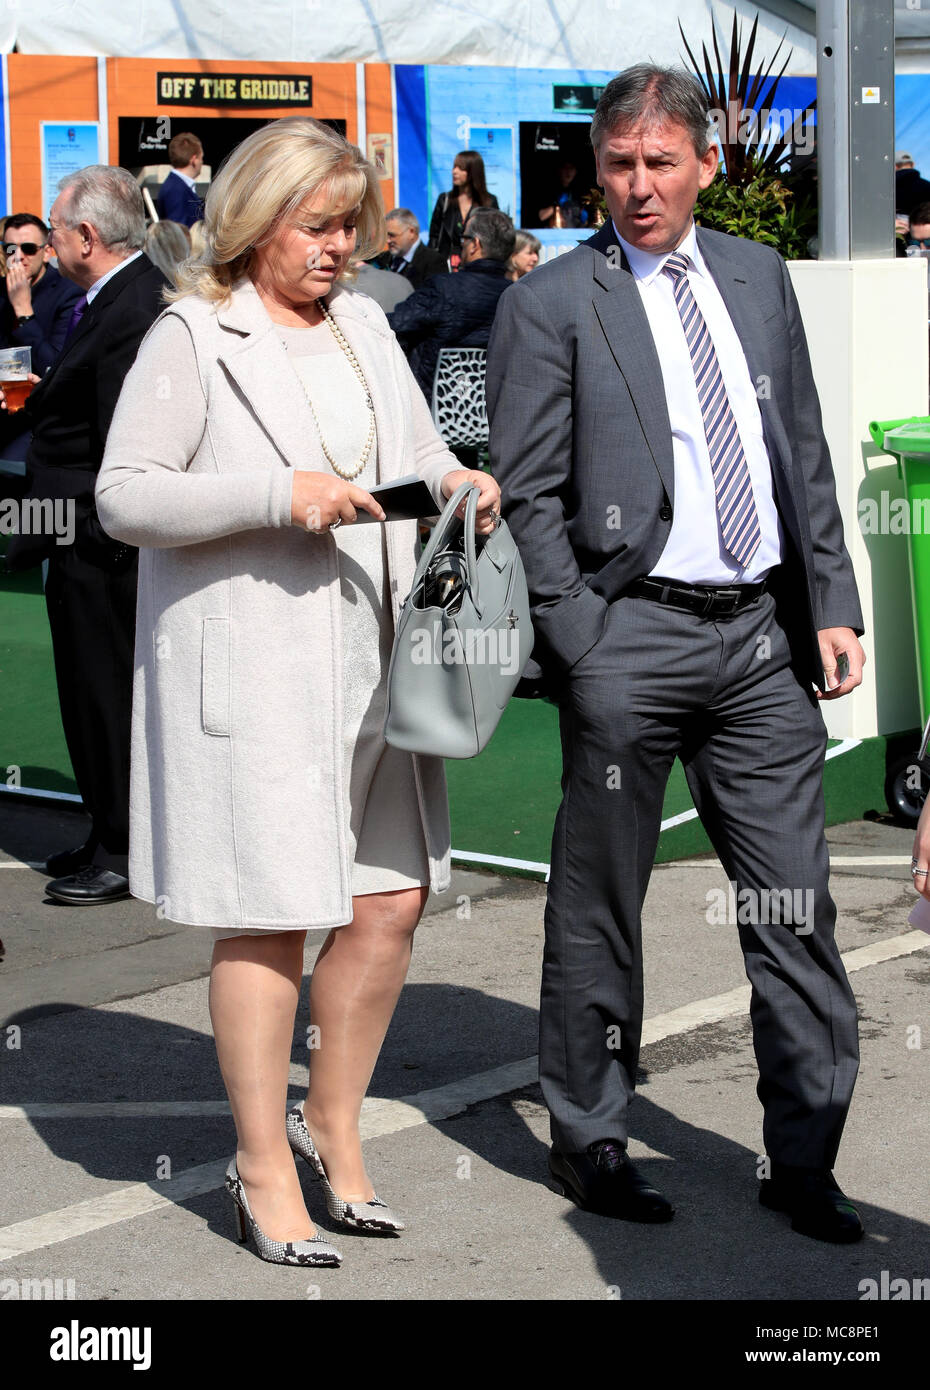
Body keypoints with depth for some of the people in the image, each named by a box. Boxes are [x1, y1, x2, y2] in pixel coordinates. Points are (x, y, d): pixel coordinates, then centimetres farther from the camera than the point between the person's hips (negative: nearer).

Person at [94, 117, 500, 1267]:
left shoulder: (364, 327, 17)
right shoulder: (192, 337, -4)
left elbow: (417, 455, 26)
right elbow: (123, 496, -9)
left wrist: (457, 484, 2)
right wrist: (277, 496, -19)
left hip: (368, 655, 6)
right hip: (248, 665, -6)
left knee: (390, 901, 5)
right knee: (265, 914, -3)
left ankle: (332, 1124, 25)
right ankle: (262, 1165, 11)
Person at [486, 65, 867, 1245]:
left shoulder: (758, 277, 12)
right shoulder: (550, 303, -2)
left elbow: (806, 454, 15)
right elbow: (526, 494, -4)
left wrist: (833, 604, 8)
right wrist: (578, 646, -11)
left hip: (763, 634, 4)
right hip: (630, 636, -4)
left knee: (795, 906, 5)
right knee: (598, 904, 7)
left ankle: (803, 1158, 16)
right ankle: (587, 1139, 23)